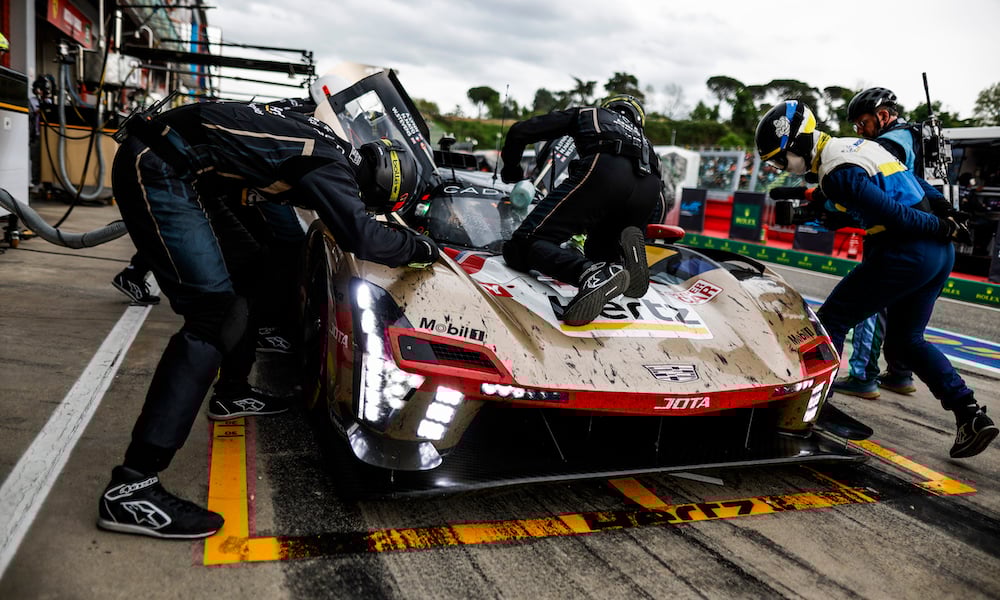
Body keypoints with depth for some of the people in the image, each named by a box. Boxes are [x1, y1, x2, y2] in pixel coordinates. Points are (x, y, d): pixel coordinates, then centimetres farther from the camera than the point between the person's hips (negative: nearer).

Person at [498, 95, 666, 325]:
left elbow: (520, 131, 29)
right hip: (649, 190, 5)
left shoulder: (586, 113, 36)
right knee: (596, 253, 28)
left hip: (603, 172, -5)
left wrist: (511, 168, 48)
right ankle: (623, 253, -9)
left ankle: (594, 274, -34)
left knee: (521, 247, -6)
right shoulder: (643, 140, 44)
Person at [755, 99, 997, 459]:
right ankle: (970, 414, 12)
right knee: (905, 340, 19)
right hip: (941, 253, 10)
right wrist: (945, 212, 18)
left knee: (833, 318, 4)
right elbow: (912, 183, 22)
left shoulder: (837, 173, -17)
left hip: (907, 252, -10)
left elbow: (892, 214, -20)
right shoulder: (854, 145, 15)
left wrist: (942, 228, -7)